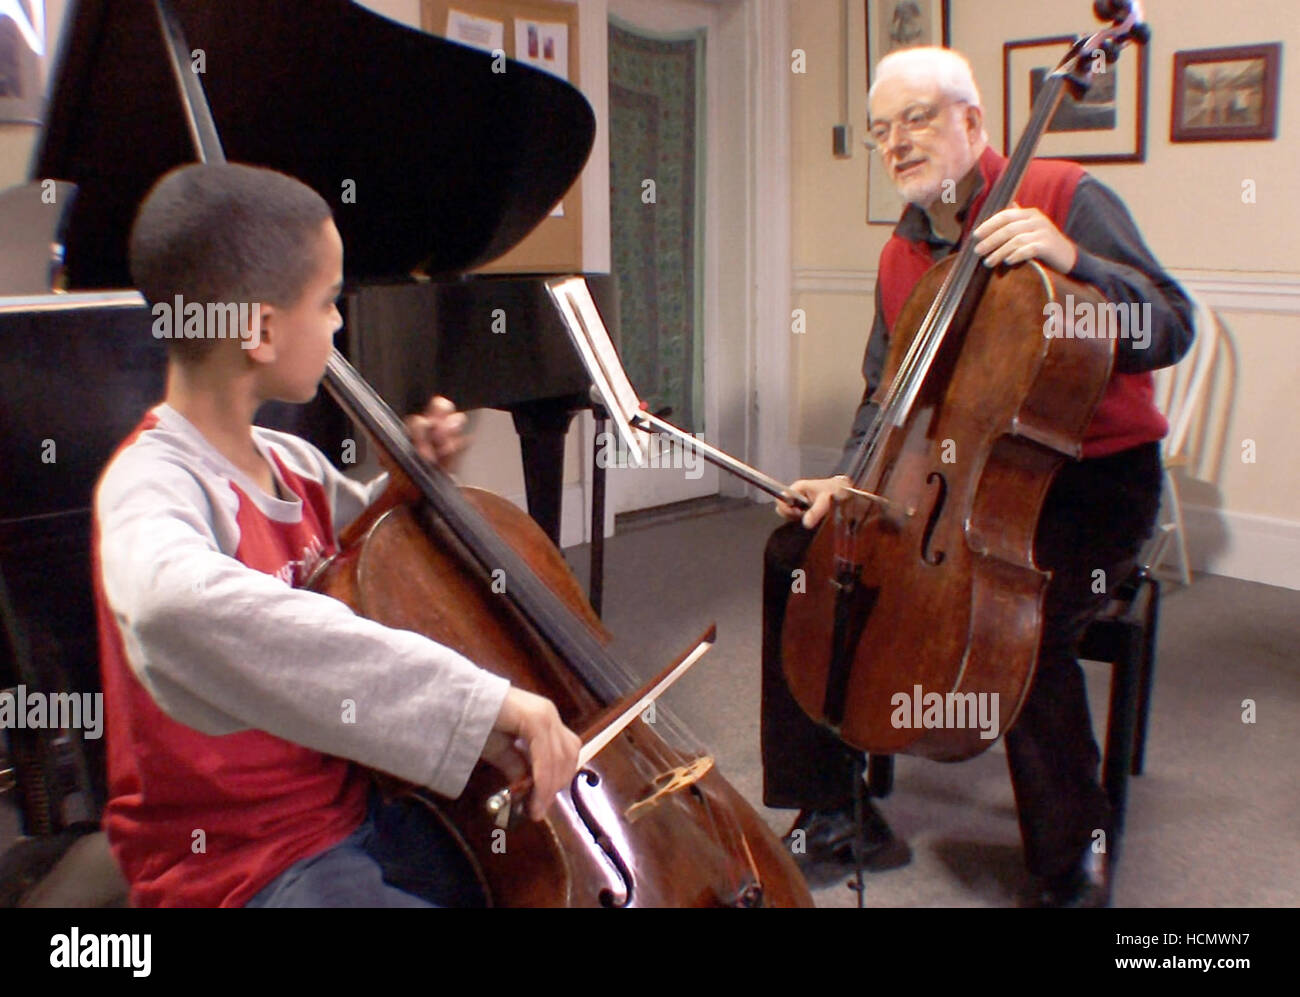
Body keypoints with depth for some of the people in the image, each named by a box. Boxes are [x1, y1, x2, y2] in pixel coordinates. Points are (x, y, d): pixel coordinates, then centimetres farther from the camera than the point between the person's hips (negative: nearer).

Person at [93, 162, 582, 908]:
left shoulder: (291, 462, 4)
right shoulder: (153, 485, -21)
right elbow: (175, 599, -47)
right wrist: (476, 697, -50)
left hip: (358, 810, 8)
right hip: (246, 871, -8)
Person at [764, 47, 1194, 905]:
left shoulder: (1064, 197, -8)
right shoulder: (903, 254, 11)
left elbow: (1169, 332, -17)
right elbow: (885, 396, 15)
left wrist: (1071, 261, -33)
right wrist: (848, 479, -3)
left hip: (1090, 479, -6)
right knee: (799, 553, -8)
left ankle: (1074, 863, -9)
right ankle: (831, 815, 2)